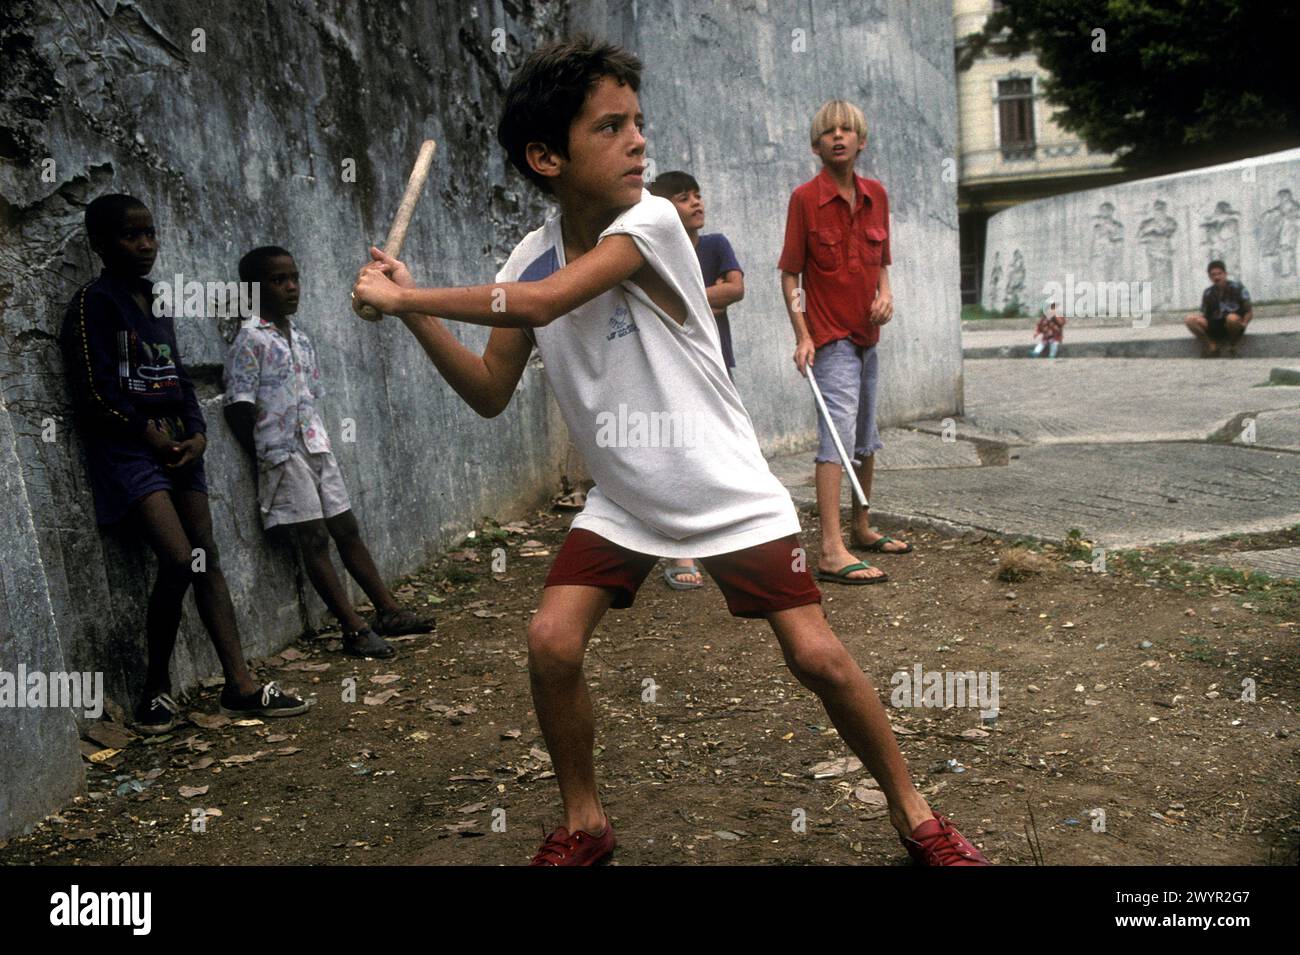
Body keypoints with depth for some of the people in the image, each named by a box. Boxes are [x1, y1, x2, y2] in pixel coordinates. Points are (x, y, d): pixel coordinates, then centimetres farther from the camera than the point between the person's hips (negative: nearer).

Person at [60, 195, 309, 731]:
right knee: (180, 559, -18)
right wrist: (150, 435, -7)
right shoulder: (94, 302, -6)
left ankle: (240, 686, 5)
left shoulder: (155, 303, 16)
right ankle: (156, 691, -1)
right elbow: (95, 393, -12)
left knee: (208, 558, 3)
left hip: (177, 444, 7)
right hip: (127, 447, -7)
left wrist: (196, 434, 1)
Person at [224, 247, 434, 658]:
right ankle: (354, 629, -3)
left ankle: (388, 611, 15)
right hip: (284, 455, -7)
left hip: (317, 449, 8)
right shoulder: (251, 339, -10)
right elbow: (239, 407, -13)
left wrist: (319, 444, 11)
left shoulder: (301, 339, 14)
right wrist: (265, 455, -10)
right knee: (314, 539, -5)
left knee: (347, 531, 10)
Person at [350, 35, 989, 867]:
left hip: (731, 493, -4)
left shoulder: (651, 221, -21)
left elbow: (540, 303, -33)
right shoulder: (531, 258, -4)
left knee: (818, 657, -8)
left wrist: (406, 298, -22)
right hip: (624, 502, 5)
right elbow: (492, 394, -1)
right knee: (552, 643, -9)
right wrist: (415, 315, -13)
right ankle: (585, 826, 15)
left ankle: (914, 814, 17)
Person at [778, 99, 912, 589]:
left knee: (866, 436, 17)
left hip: (867, 334, 7)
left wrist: (885, 293, -2)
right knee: (837, 432, -16)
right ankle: (831, 552, -19)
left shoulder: (875, 195, 7)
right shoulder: (805, 197, -9)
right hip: (830, 336, -7)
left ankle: (862, 529, 33)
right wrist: (802, 336, -15)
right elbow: (790, 273, -8)